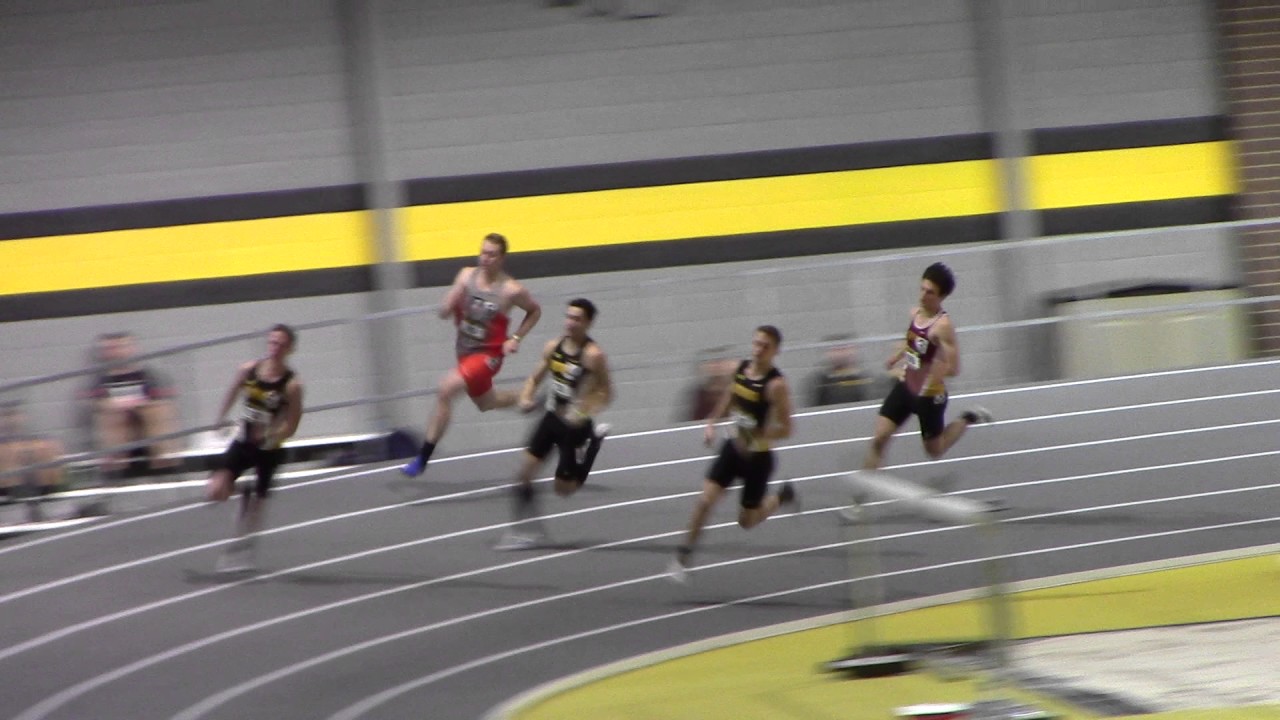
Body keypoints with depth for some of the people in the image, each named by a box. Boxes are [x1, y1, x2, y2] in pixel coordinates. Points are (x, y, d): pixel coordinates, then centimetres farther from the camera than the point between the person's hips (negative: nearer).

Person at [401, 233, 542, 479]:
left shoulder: (511, 290, -18)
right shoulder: (467, 276, -7)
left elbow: (535, 311, 2)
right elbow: (444, 313, -5)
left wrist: (516, 339, -9)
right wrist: (455, 297, -26)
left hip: (488, 355, -7)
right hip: (465, 350, 7)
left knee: (445, 390, -25)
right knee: (485, 402, 26)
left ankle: (423, 458, -19)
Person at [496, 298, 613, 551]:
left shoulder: (593, 355, -17)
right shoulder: (553, 347, 0)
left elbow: (606, 392, -15)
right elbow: (535, 378, 11)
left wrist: (584, 412, -30)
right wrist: (526, 398, -9)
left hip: (575, 425, -5)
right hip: (551, 418, 5)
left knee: (564, 488, 5)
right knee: (525, 471, -5)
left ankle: (594, 439, 25)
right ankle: (524, 528, 9)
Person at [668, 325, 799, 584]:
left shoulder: (775, 385, -21)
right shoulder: (741, 368, -3)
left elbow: (785, 429, -21)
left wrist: (756, 437, -35)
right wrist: (712, 422, 5)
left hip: (757, 457, -4)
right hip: (733, 448, 4)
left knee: (746, 521, 10)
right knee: (705, 500, -12)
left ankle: (782, 497, 38)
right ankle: (683, 557, -3)